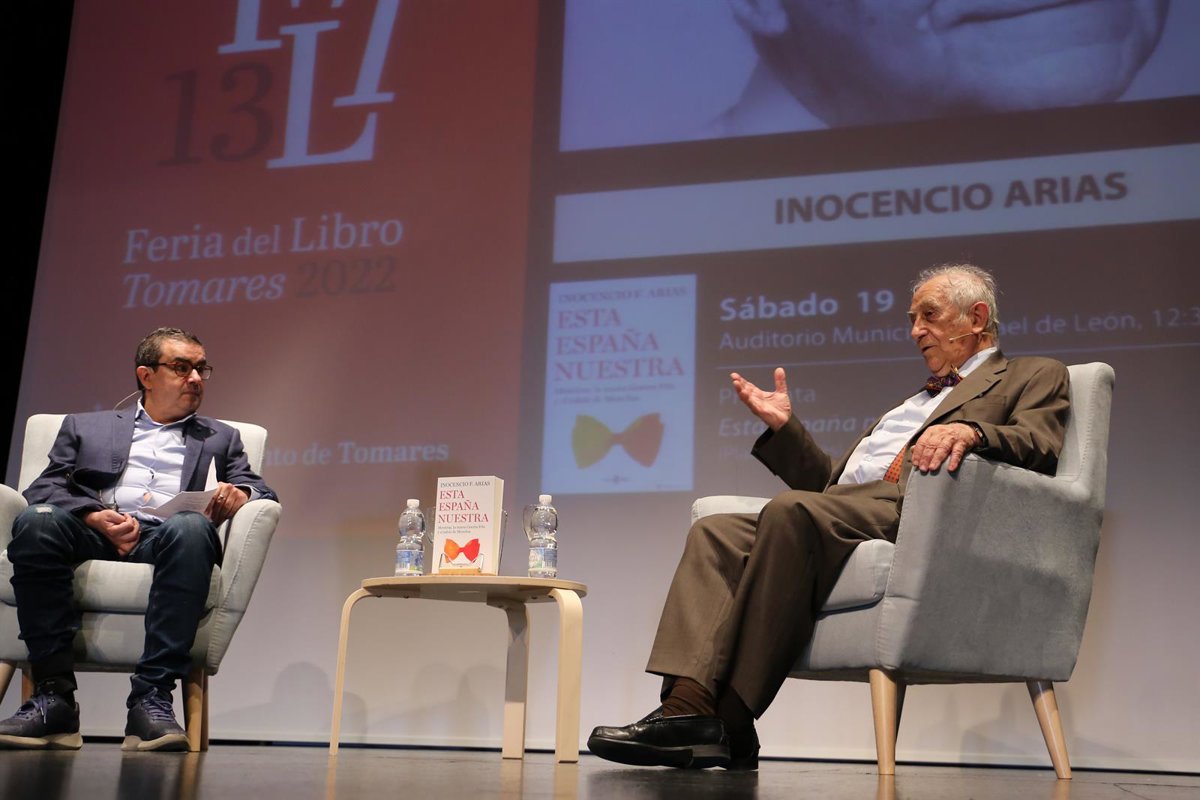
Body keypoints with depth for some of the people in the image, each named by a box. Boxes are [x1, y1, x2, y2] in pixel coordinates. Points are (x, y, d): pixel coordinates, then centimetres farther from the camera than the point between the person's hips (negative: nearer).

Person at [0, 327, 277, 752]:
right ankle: (54, 694, -28)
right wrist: (95, 517, -9)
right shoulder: (84, 426, 27)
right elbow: (43, 488, 13)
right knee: (36, 521, -32)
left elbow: (264, 492, 19)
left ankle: (152, 697, -37)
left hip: (165, 539, 0)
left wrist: (241, 493, -7)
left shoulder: (220, 438, 30)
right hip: (91, 535, 1)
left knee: (191, 526, -36)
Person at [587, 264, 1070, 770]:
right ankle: (688, 706, -30)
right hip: (844, 509, 8)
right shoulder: (913, 403, 40)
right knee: (714, 532, -15)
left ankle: (731, 723, -31)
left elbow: (1039, 447, -5)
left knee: (792, 511, -33)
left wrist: (969, 431, -24)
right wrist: (784, 426, 22)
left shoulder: (1034, 376, 19)